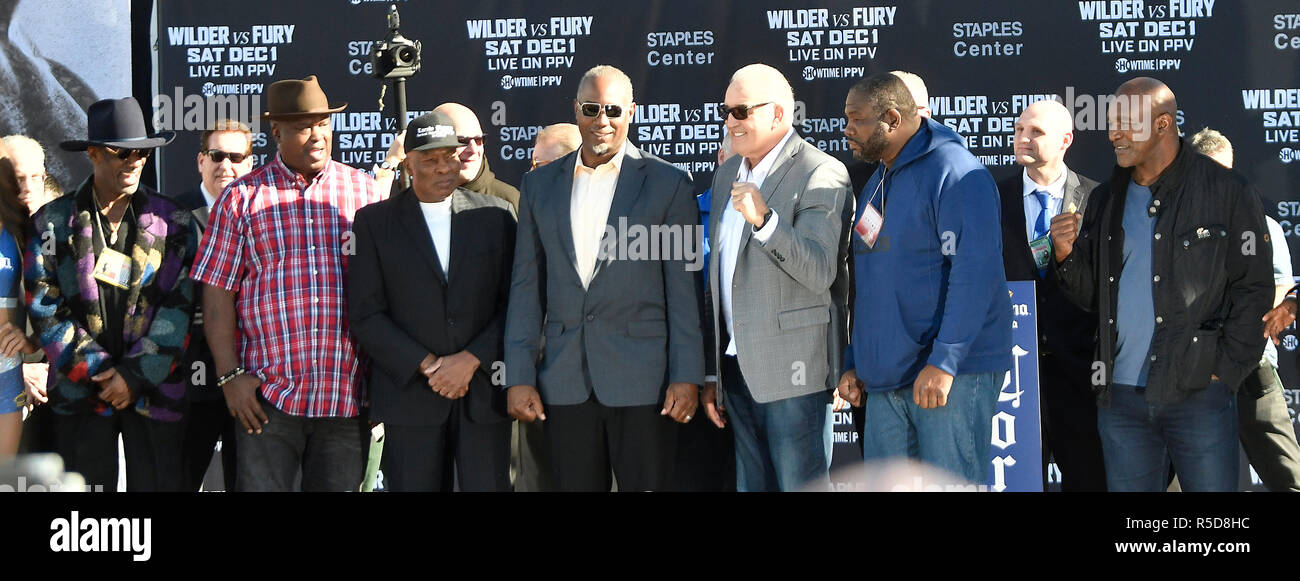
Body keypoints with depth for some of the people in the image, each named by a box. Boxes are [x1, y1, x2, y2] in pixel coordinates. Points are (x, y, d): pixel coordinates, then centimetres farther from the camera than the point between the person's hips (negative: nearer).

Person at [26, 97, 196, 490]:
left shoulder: (172, 222, 5)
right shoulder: (54, 222, 5)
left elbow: (182, 305, -2)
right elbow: (44, 307, 0)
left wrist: (136, 374, -10)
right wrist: (96, 370, -8)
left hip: (153, 390, 0)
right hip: (80, 393, 0)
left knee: (157, 483, 0)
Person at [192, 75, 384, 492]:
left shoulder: (364, 191, 8)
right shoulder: (242, 198, 5)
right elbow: (217, 294, 2)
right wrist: (230, 375, -5)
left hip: (347, 397, 1)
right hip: (266, 397, -1)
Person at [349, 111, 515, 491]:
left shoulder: (495, 215, 8)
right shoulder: (375, 222, 5)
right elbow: (365, 314, -1)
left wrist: (470, 361, -9)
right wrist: (428, 366, -9)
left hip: (485, 392, 1)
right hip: (410, 395, 0)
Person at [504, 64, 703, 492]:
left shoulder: (669, 184, 2)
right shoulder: (540, 185, 12)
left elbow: (684, 289, -1)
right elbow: (526, 286, 11)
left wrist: (687, 376, -6)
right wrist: (519, 376, 4)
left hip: (641, 380, -3)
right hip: (565, 384, 3)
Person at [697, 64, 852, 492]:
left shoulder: (821, 174, -8)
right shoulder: (727, 175, 17)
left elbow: (820, 272, -18)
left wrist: (764, 219, -31)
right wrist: (712, 373, 20)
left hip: (792, 370, -8)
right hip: (736, 366, 8)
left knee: (802, 484, -6)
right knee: (751, 485, 10)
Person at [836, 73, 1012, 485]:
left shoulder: (955, 172, -10)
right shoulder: (877, 184, 19)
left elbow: (975, 270, -19)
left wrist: (943, 361, -24)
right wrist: (853, 363, 20)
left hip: (952, 374, -9)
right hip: (885, 377, 9)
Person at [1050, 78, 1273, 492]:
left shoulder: (1227, 192, -3)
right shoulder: (1106, 200, 13)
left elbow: (1253, 289, -4)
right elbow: (1090, 296, 13)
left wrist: (1226, 370, -10)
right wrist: (1066, 256, -6)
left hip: (1199, 395, -4)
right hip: (1120, 395, 5)